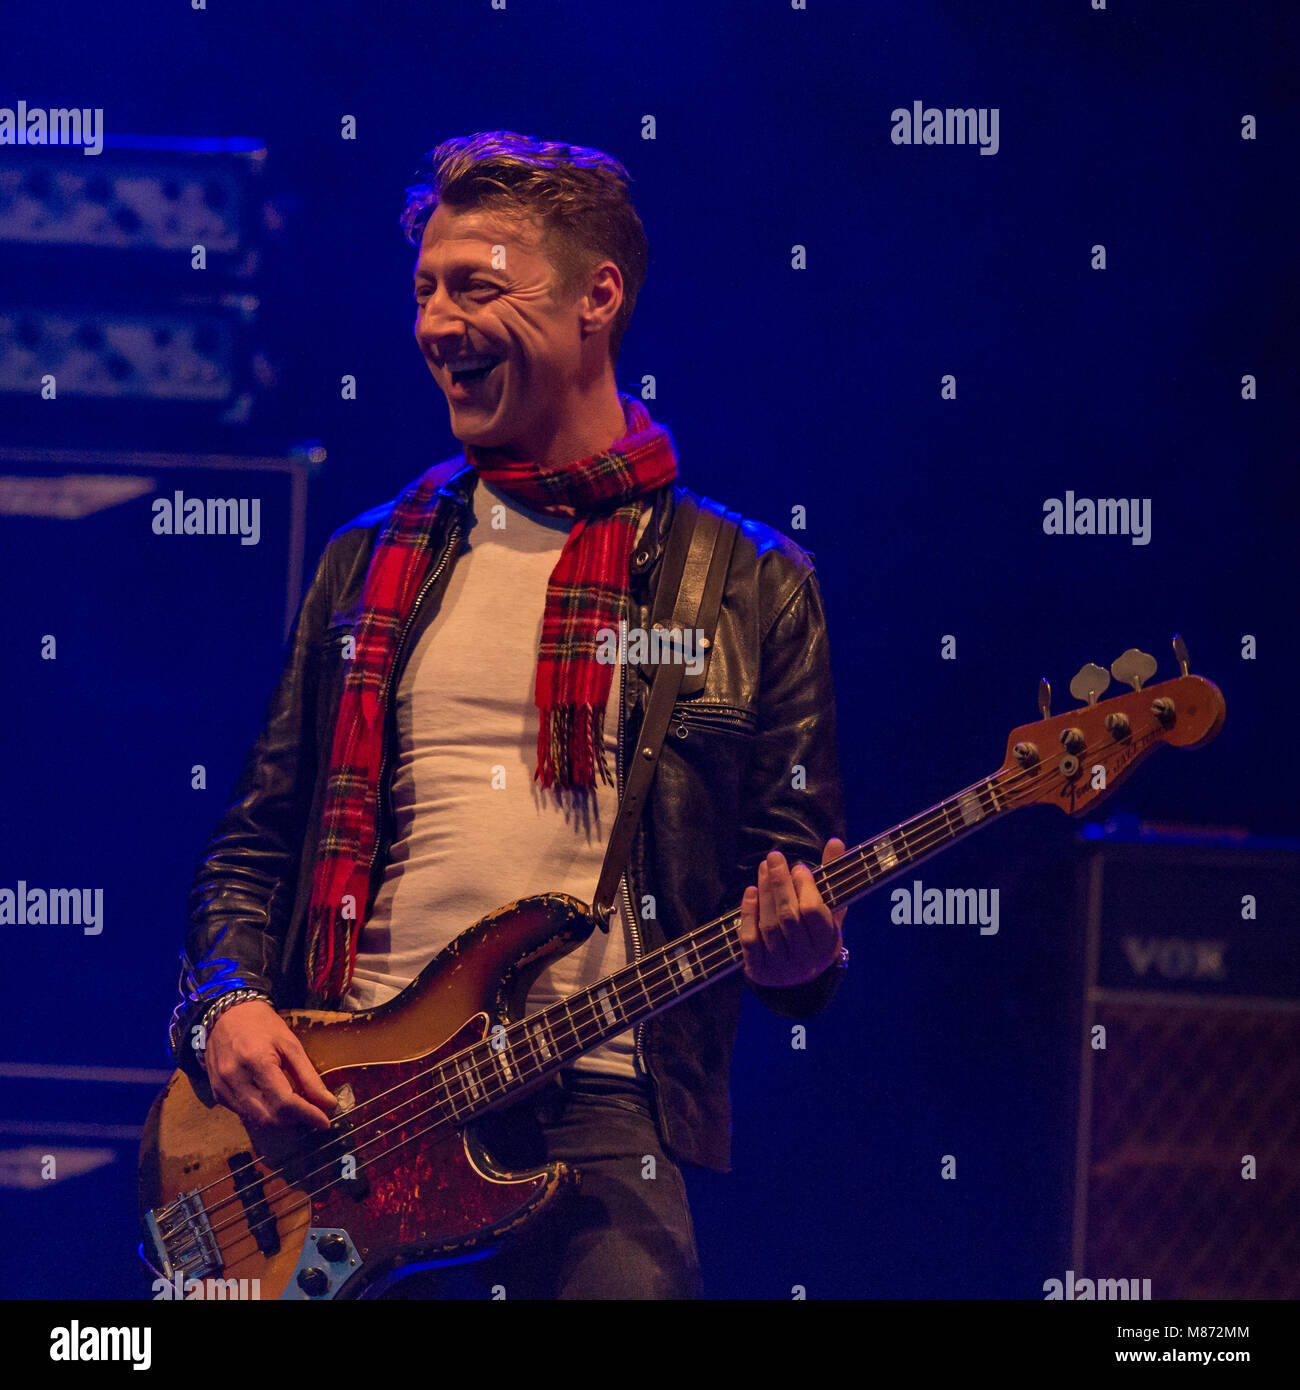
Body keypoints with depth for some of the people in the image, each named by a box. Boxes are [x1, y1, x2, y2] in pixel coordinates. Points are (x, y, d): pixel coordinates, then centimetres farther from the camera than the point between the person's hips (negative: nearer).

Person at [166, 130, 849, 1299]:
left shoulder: (752, 588, 10)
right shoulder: (371, 564, 18)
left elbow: (792, 880, 8)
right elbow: (255, 841, 18)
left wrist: (797, 956, -15)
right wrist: (228, 1003, -1)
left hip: (603, 1116, -2)